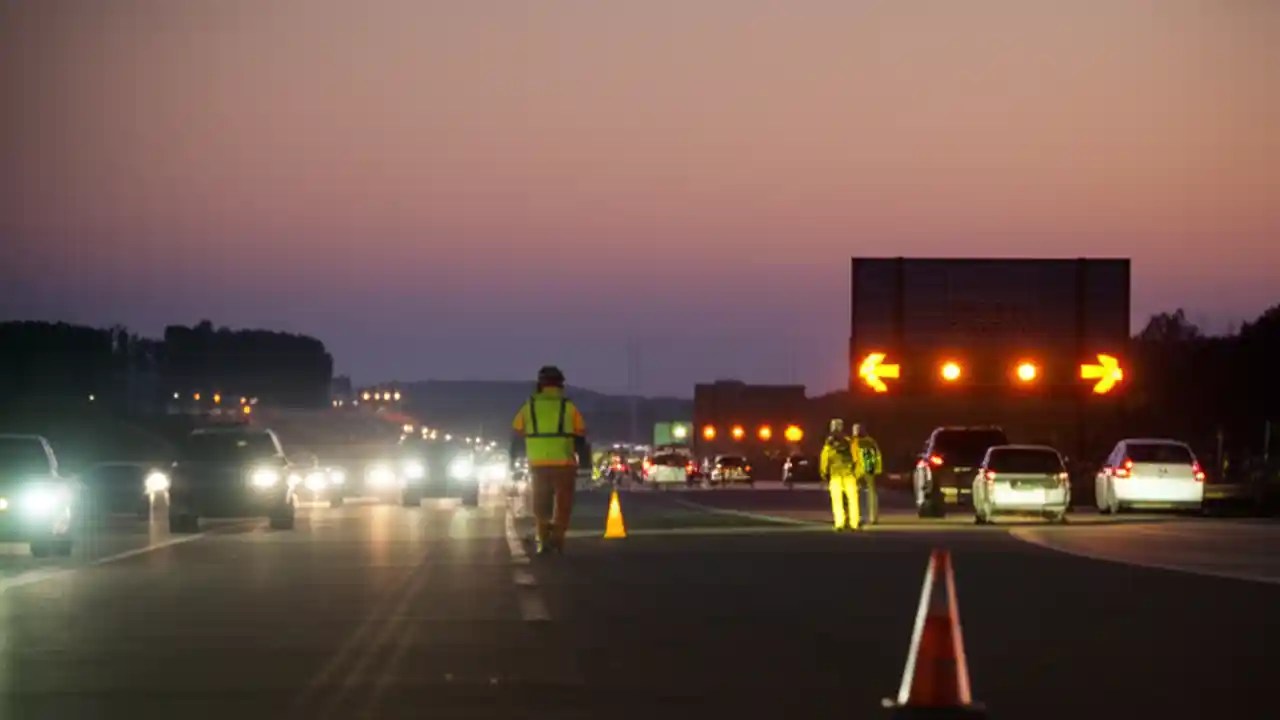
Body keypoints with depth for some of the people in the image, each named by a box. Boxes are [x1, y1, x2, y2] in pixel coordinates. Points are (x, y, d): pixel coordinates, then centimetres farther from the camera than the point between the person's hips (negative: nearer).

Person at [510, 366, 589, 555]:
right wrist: (584, 462, 7)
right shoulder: (569, 408, 2)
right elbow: (580, 439, 1)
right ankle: (557, 537, -8)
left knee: (541, 504, 15)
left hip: (538, 465, 1)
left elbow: (516, 438, 8)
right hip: (563, 464, -1)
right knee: (563, 503, 7)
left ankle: (544, 540, 7)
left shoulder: (528, 407, 6)